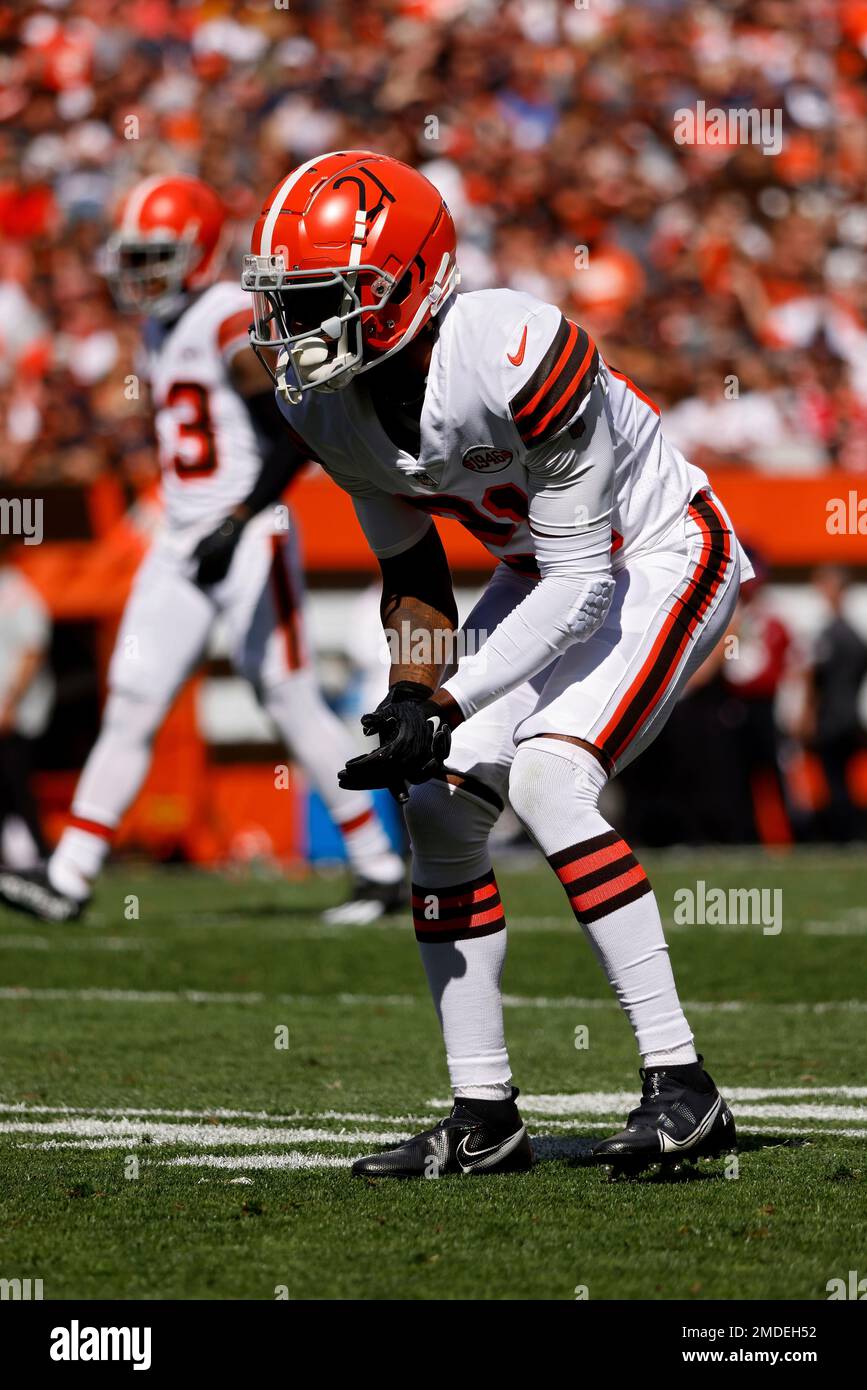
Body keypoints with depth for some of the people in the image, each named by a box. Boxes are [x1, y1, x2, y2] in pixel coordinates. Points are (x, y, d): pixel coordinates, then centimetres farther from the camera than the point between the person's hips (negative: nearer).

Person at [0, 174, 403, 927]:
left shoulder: (234, 322, -14)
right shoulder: (164, 328, 14)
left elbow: (296, 435, -19)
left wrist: (239, 523, -22)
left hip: (249, 541, -8)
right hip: (185, 544, 8)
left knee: (296, 708, -4)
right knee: (131, 704, 2)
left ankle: (382, 870, 7)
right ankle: (69, 878, 0)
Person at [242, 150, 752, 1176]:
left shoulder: (514, 356, -35)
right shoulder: (326, 402, -10)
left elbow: (581, 587, -29)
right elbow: (410, 571, 4)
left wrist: (449, 702, -31)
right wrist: (412, 699, -12)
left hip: (662, 559, -8)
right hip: (544, 570, 8)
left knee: (548, 778, -26)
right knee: (438, 805, -1)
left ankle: (682, 1088, -23)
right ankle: (484, 1120, 8)